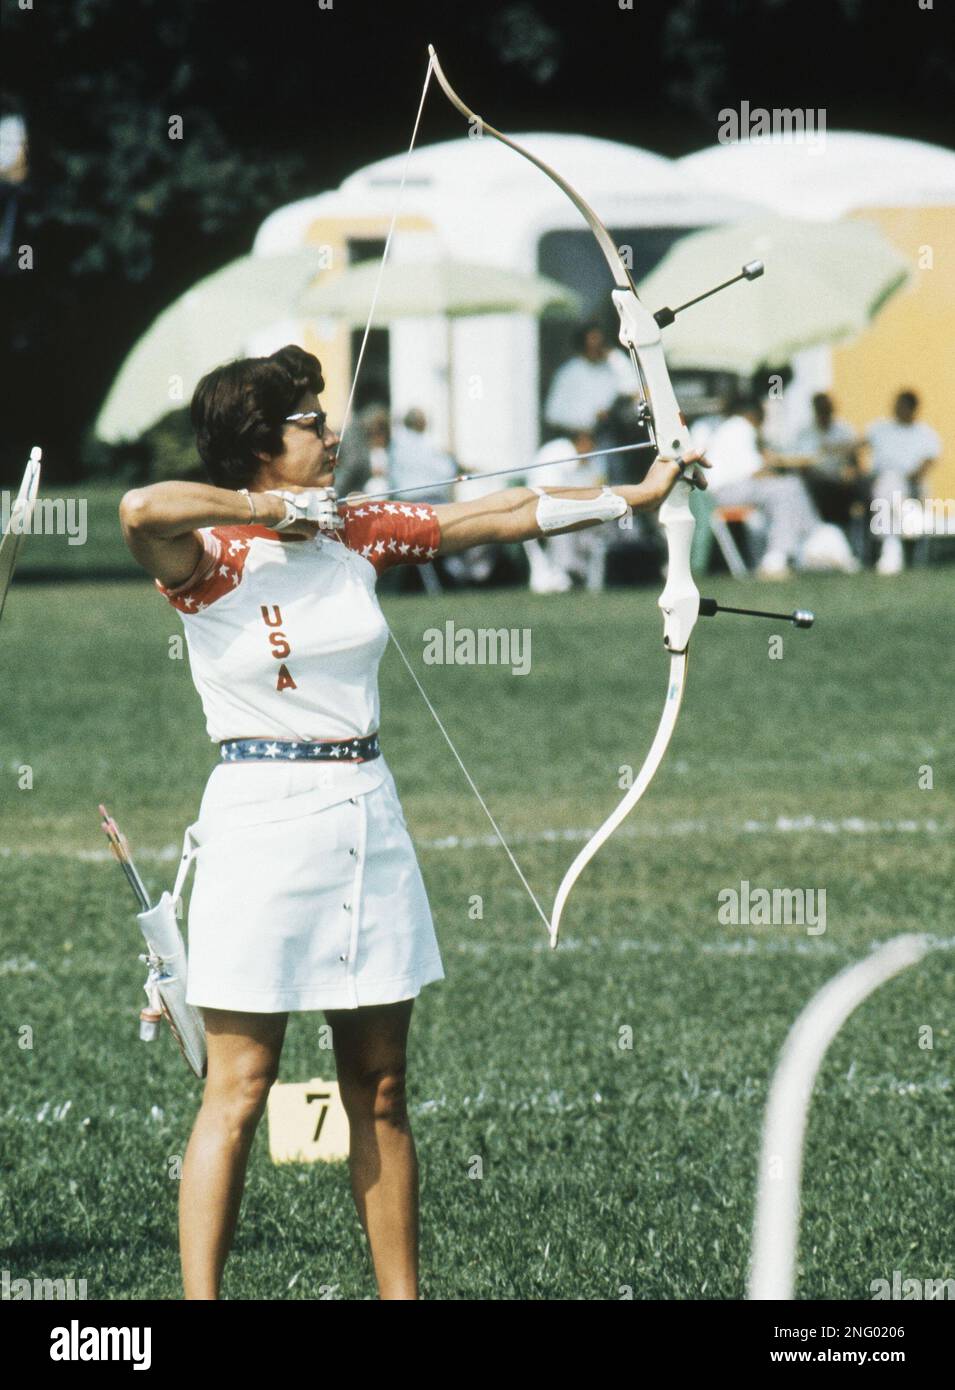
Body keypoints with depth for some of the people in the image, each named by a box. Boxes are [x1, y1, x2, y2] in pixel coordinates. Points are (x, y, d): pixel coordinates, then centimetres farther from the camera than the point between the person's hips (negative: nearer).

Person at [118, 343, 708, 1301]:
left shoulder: (356, 535, 9)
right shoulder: (210, 562, -9)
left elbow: (498, 517, 15)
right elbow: (140, 511, -32)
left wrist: (636, 495, 19)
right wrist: (277, 507, -19)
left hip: (365, 817, 6)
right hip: (262, 821, -6)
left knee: (380, 1091, 9)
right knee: (238, 1093, -6)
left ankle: (400, 1293, 16)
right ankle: (198, 1296, -3)